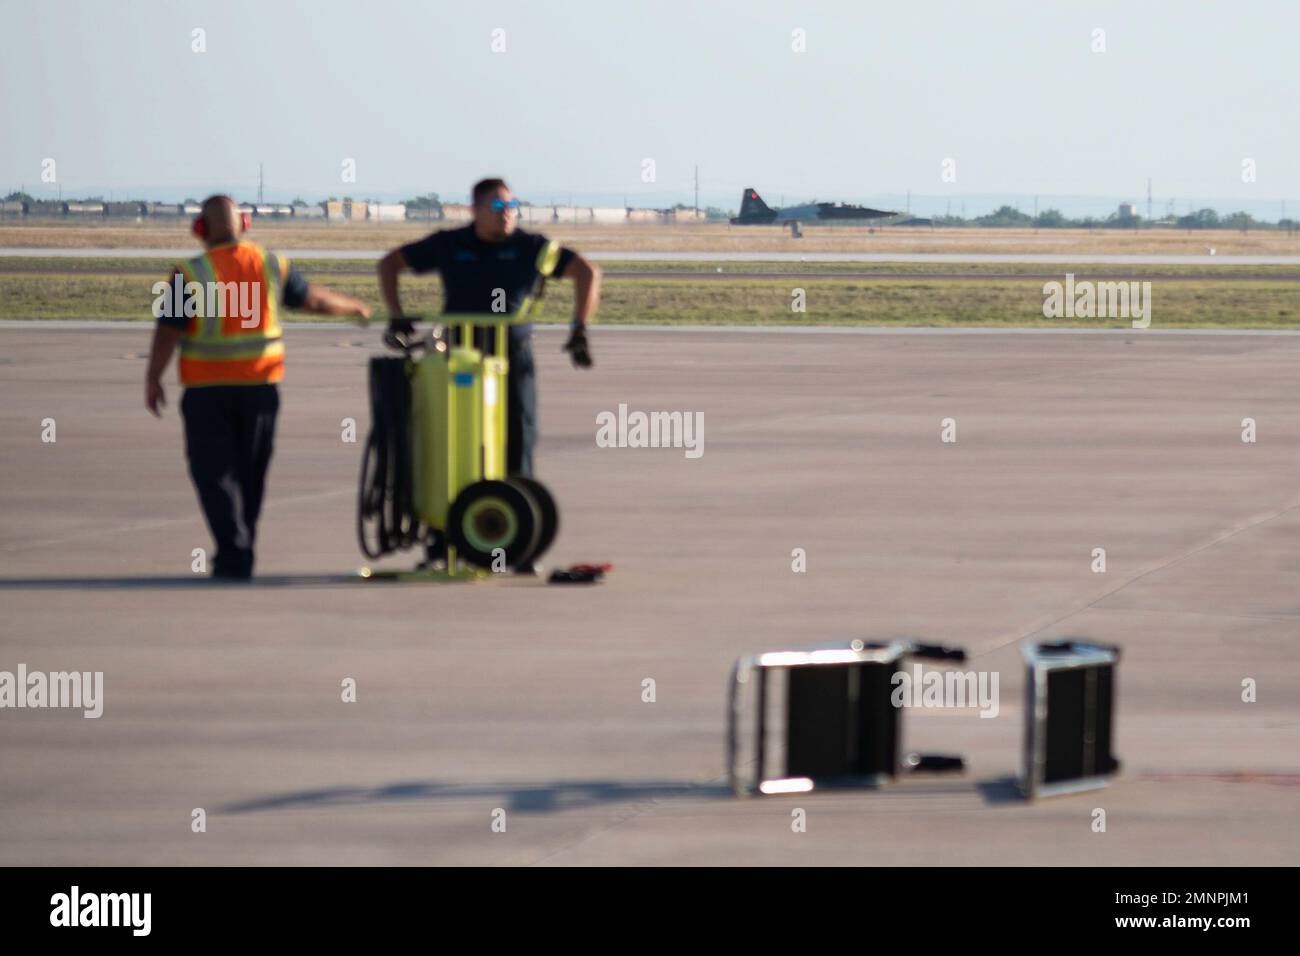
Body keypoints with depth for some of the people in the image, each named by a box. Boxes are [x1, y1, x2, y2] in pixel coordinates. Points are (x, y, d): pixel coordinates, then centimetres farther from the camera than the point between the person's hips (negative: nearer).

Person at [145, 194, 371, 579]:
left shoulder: (189, 275, -11)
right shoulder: (271, 266, 1)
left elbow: (167, 332, -11)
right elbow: (314, 299, 14)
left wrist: (153, 380, 1)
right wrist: (353, 306, 33)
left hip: (208, 390, -4)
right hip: (260, 387, 4)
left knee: (214, 471, -1)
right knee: (250, 472, 14)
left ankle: (233, 553, -12)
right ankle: (241, 555, 21)